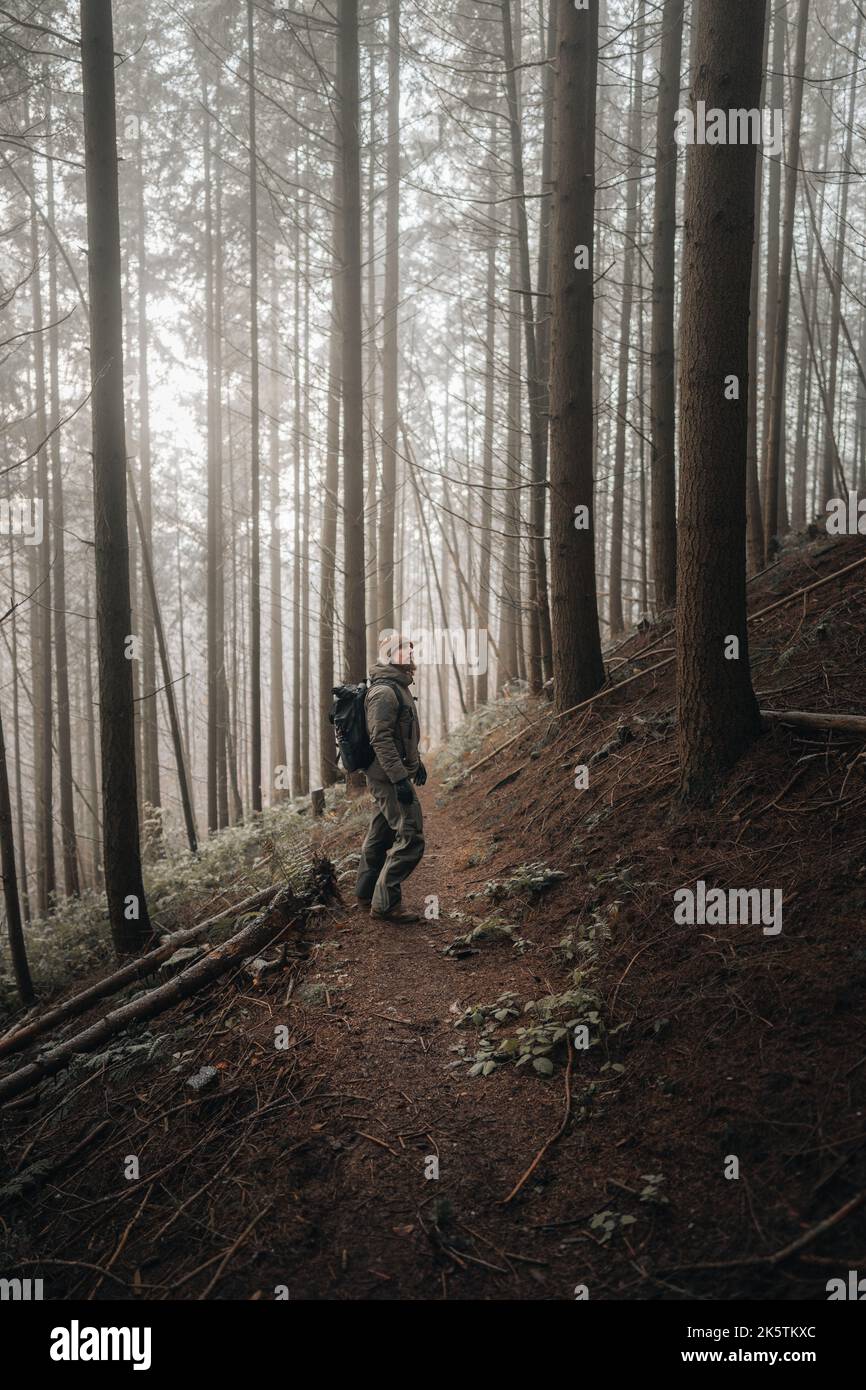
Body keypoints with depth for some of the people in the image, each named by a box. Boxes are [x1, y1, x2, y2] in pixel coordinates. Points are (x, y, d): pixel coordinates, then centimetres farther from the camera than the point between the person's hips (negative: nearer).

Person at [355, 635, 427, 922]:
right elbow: (381, 739, -24)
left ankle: (366, 893, 30)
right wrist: (400, 779, -28)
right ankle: (385, 904, -6)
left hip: (388, 777, 11)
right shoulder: (384, 691, -18)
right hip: (389, 777, -11)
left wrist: (416, 761, 31)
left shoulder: (397, 688, 16)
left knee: (380, 834, 18)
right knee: (410, 838, -11)